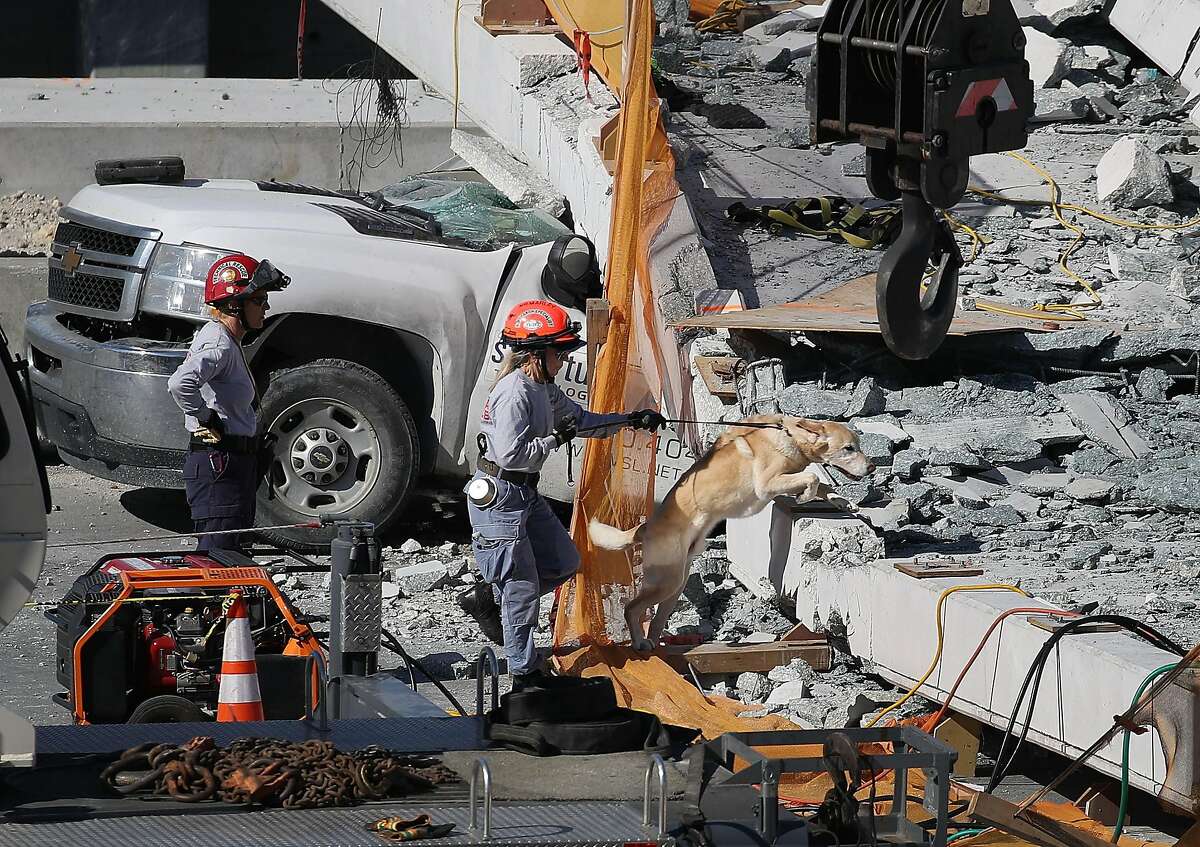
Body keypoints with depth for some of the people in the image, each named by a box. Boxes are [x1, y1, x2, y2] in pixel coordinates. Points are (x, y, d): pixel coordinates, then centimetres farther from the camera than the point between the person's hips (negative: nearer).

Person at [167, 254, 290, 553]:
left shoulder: (228, 341, 15)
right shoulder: (218, 345, -17)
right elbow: (180, 384, -35)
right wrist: (205, 419, -20)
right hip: (218, 463, -10)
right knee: (218, 551, -11)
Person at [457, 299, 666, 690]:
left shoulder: (543, 389, 8)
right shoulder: (514, 394, -23)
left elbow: (580, 419, 21)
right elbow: (511, 455, -28)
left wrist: (630, 420, 13)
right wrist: (555, 439, -19)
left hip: (525, 495, 10)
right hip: (498, 498, -10)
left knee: (563, 563, 17)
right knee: (523, 587, -1)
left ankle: (486, 597, 25)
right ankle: (524, 674, 10)